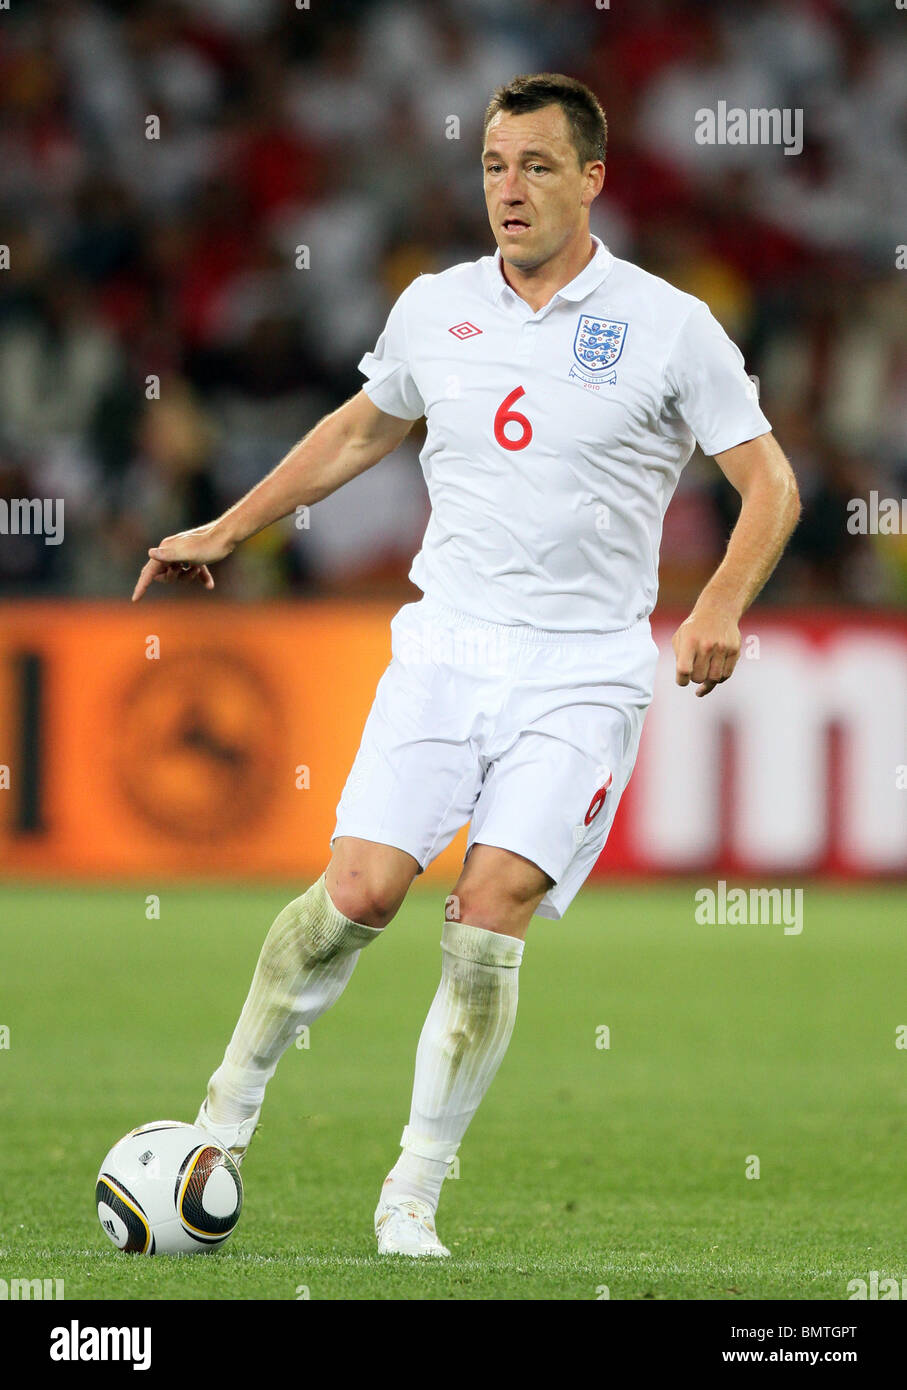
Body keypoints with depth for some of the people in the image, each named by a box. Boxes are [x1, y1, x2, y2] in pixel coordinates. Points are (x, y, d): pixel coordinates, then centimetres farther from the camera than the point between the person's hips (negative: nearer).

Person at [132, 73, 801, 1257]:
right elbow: (359, 432, 26)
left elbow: (770, 484, -1)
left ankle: (415, 1194, -2)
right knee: (359, 892, -13)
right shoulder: (435, 309, 8)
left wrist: (721, 606, -18)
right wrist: (226, 533, 26)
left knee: (489, 919, -14)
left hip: (582, 671, -2)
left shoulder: (668, 324, -2)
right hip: (445, 648, 2)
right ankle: (228, 1108, 9)